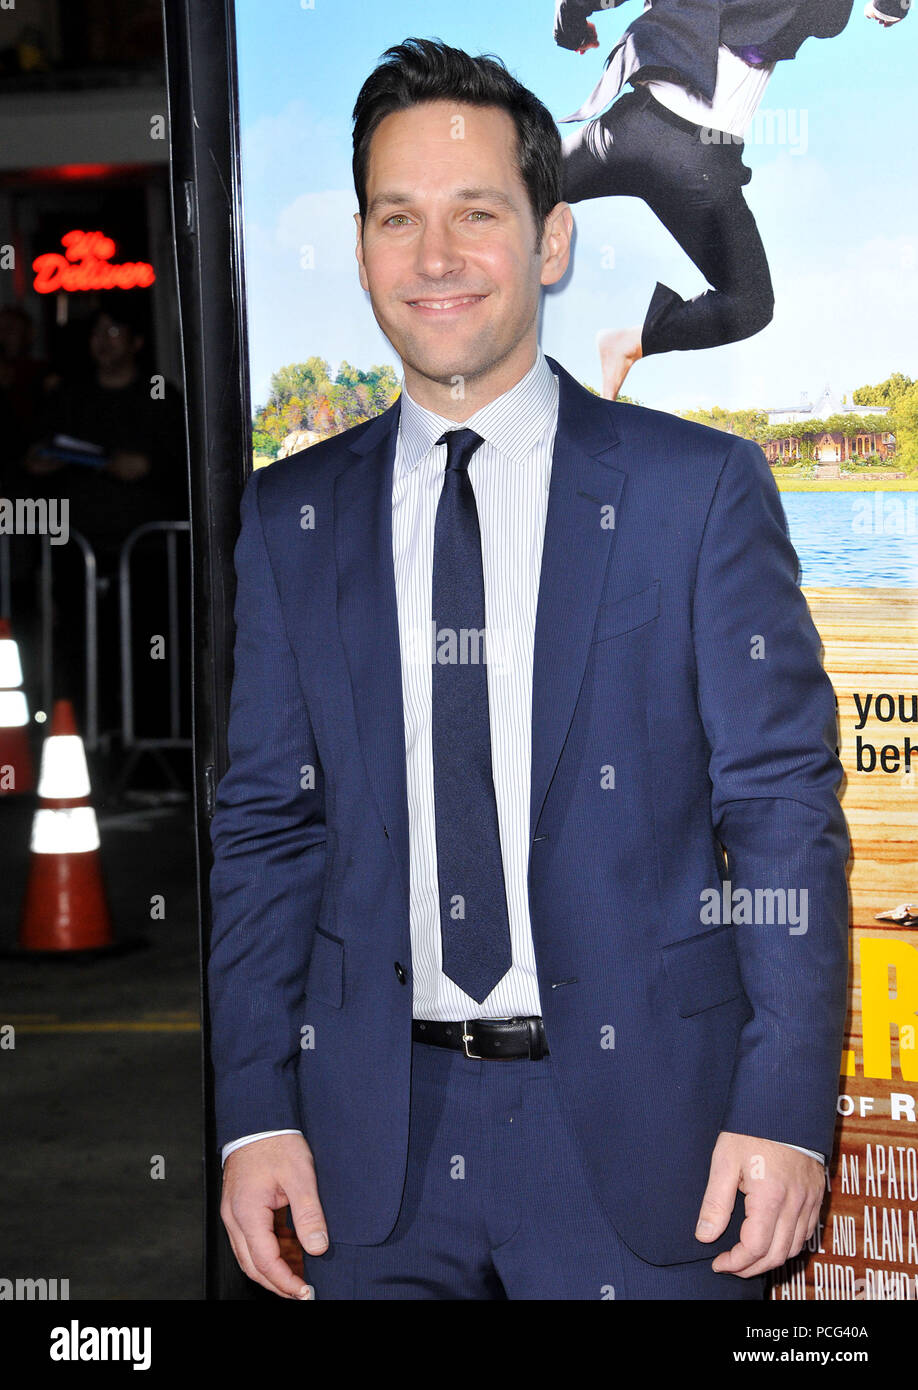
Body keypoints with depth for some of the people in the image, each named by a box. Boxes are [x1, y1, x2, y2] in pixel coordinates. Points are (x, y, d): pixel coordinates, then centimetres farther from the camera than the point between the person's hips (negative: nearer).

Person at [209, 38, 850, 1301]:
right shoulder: (290, 519, 7)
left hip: (638, 1125, -2)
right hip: (374, 1147, 2)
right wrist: (256, 1112, -1)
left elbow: (785, 809, -3)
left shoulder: (701, 488, -1)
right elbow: (264, 828, 7)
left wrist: (787, 1106, -11)